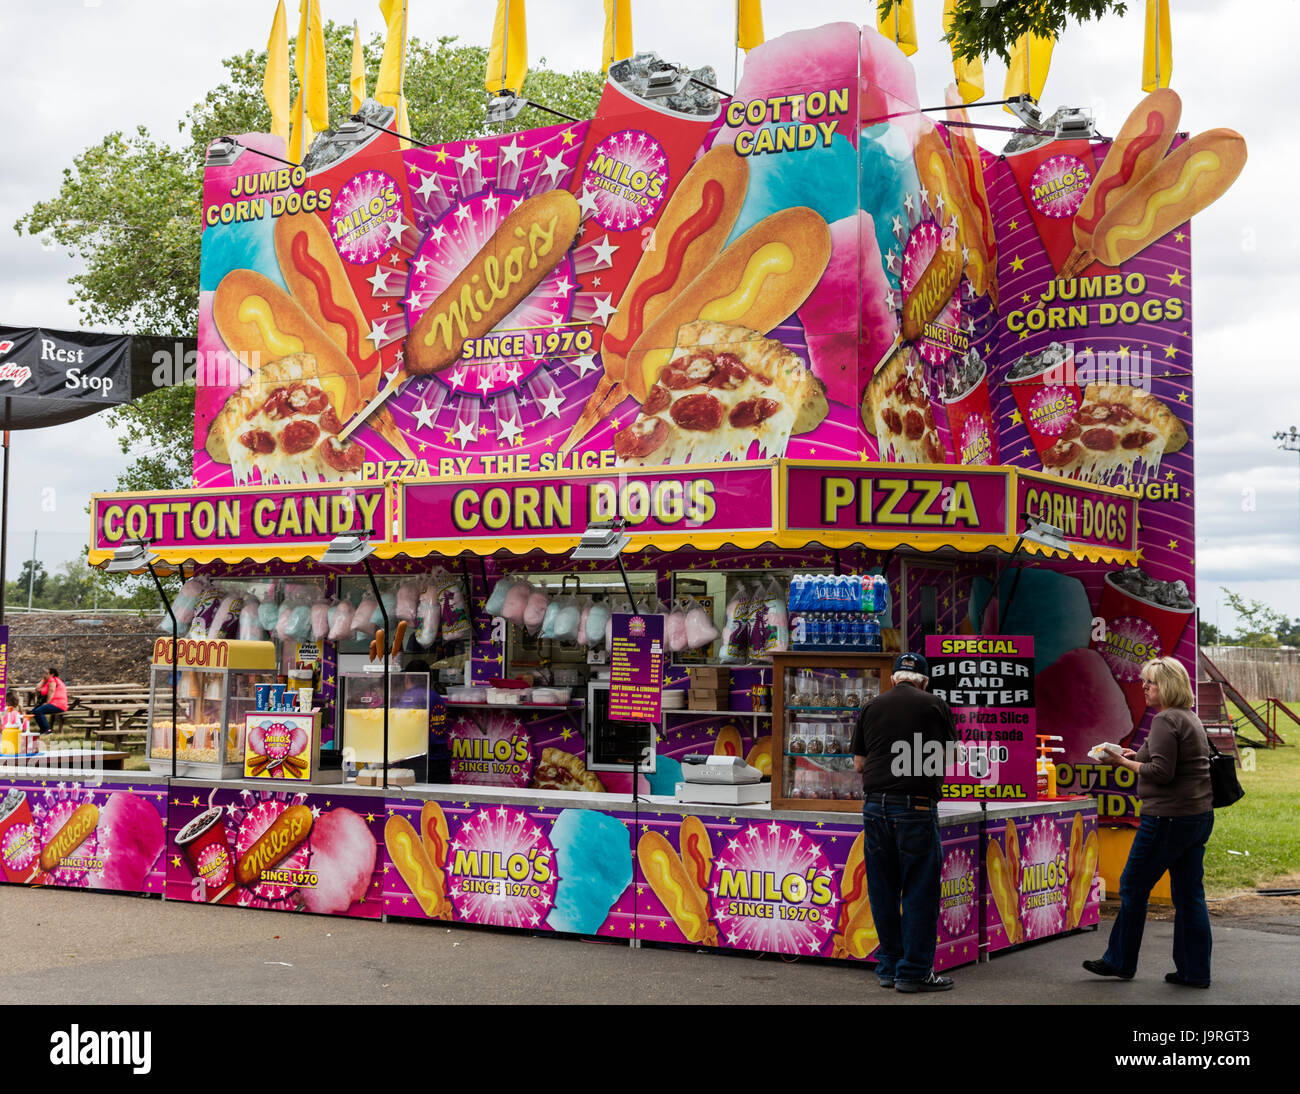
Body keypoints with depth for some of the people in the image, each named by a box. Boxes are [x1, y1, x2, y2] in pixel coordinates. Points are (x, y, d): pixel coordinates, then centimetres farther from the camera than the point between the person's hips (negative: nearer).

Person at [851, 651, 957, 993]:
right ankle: (914, 971, 4)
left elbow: (858, 764, 13)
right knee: (919, 891, 2)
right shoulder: (935, 706, 2)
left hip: (875, 806, 4)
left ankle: (889, 967, 17)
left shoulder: (871, 707, 9)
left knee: (883, 891, 11)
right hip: (916, 807, -3)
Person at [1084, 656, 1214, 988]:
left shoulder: (1165, 721, -14)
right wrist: (1138, 756, 13)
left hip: (1168, 818, -9)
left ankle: (1120, 961, 14)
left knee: (1133, 886, 4)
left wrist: (1124, 762, -9)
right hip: (1199, 816, 9)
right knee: (1189, 894, 10)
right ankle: (1195, 971, 12)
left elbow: (1162, 772, -20)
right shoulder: (1191, 719, 16)